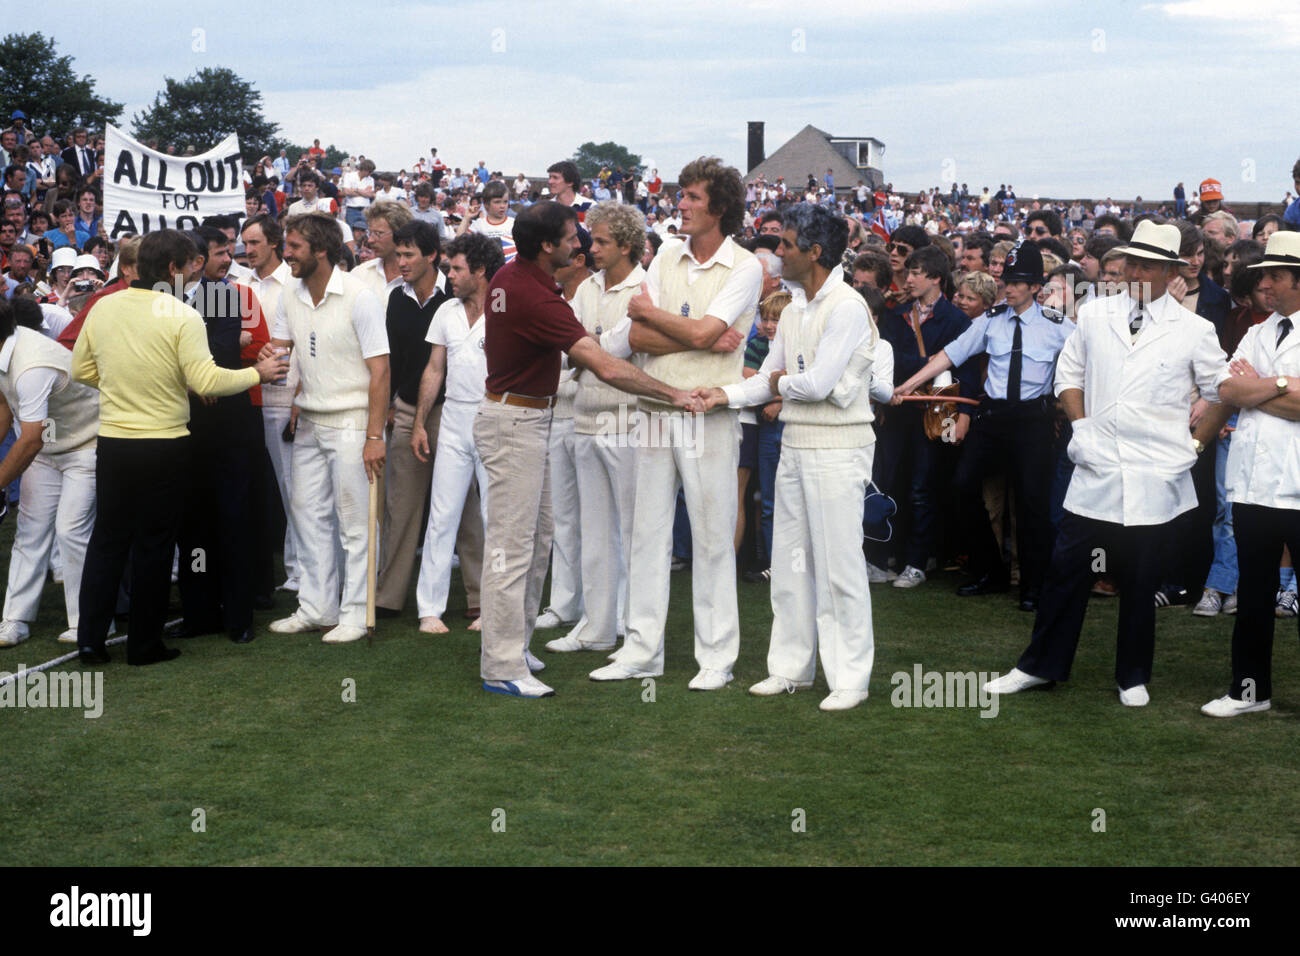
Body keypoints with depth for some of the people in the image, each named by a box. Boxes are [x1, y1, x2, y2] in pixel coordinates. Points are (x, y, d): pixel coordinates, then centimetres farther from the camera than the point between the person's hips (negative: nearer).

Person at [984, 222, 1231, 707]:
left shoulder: (1193, 331, -1)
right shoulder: (1094, 315, 6)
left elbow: (1224, 393, 8)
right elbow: (1069, 372, 17)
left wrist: (1195, 443, 4)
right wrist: (1079, 425, 6)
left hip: (1154, 478, -2)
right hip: (1096, 471, 2)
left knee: (1140, 584, 6)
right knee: (1066, 571, 4)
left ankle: (1133, 677, 22)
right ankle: (1040, 665, 18)